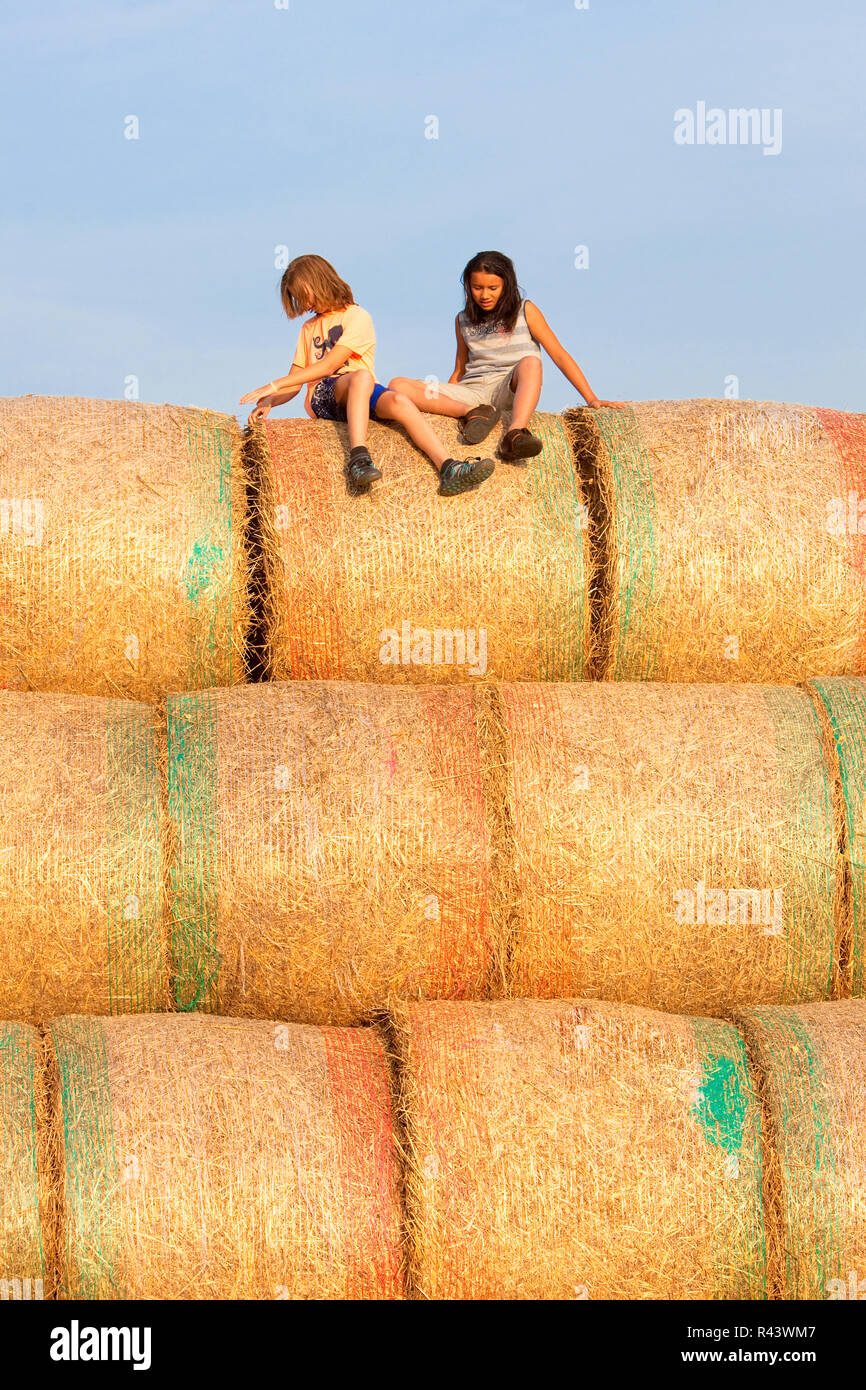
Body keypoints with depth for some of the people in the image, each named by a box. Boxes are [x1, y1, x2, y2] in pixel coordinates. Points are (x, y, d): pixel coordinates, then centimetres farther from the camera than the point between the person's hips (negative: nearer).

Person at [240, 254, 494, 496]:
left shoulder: (357, 317, 4)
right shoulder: (309, 328, 25)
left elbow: (329, 364, -8)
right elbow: (295, 382, 20)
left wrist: (274, 386, -12)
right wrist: (268, 402, -2)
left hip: (358, 395, -1)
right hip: (321, 398, 1)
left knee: (399, 401, -35)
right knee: (361, 376, -35)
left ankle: (449, 470, -54)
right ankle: (358, 457, -57)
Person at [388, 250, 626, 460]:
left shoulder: (525, 311, 10)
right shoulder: (463, 321, 20)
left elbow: (559, 355, 6)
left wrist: (592, 400, 0)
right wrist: (436, 398, 10)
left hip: (510, 389, -3)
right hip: (472, 391, 3)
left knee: (530, 362, -39)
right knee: (397, 385, -20)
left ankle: (515, 434, -59)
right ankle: (473, 413, -34)